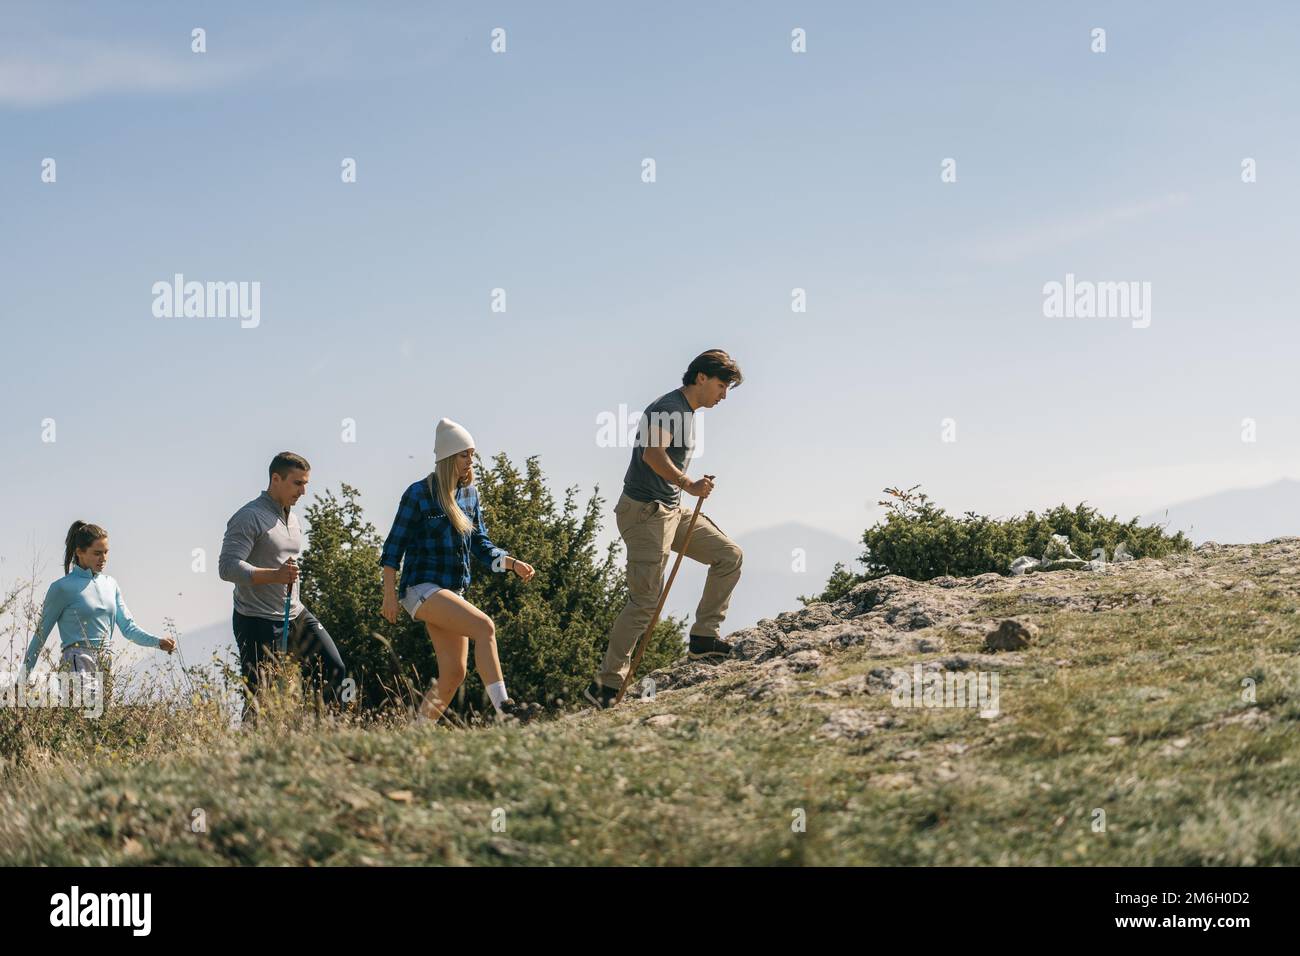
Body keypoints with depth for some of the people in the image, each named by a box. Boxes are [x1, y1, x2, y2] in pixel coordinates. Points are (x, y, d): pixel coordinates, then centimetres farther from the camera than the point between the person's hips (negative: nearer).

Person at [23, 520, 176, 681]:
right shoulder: (62, 587, -1)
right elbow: (41, 633, 4)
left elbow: (128, 627, 14)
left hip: (105, 662, 6)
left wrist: (158, 642, -3)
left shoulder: (110, 584, 17)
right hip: (78, 663, -6)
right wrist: (26, 673, 3)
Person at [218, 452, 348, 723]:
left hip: (295, 616, 8)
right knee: (260, 702, -7)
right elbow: (227, 567, -22)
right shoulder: (249, 517, -12)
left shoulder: (294, 520, 16)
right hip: (258, 622, -8)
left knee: (334, 670, -2)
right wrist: (275, 575, -32)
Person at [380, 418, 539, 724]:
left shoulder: (469, 493, 11)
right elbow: (394, 547, -5)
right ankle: (503, 709, -32)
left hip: (454, 592, 8)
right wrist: (389, 594, -9)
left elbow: (480, 545, 14)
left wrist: (513, 563, -2)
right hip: (421, 588, -8)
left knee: (454, 673, 3)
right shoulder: (419, 493, -8)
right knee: (484, 626, -27)